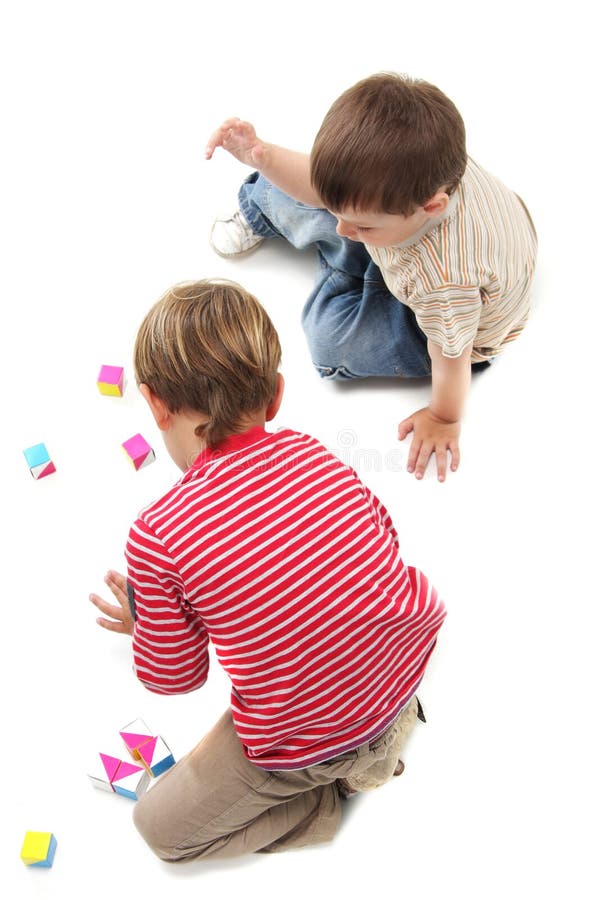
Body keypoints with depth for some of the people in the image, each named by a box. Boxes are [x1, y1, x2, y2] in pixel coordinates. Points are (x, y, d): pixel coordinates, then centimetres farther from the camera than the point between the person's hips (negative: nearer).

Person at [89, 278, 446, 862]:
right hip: (406, 666, 5)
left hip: (304, 740, -4)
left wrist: (141, 625, 16)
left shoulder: (157, 535, -20)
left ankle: (328, 794, 10)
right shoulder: (310, 452, -8)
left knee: (160, 827, 17)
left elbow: (174, 676, -7)